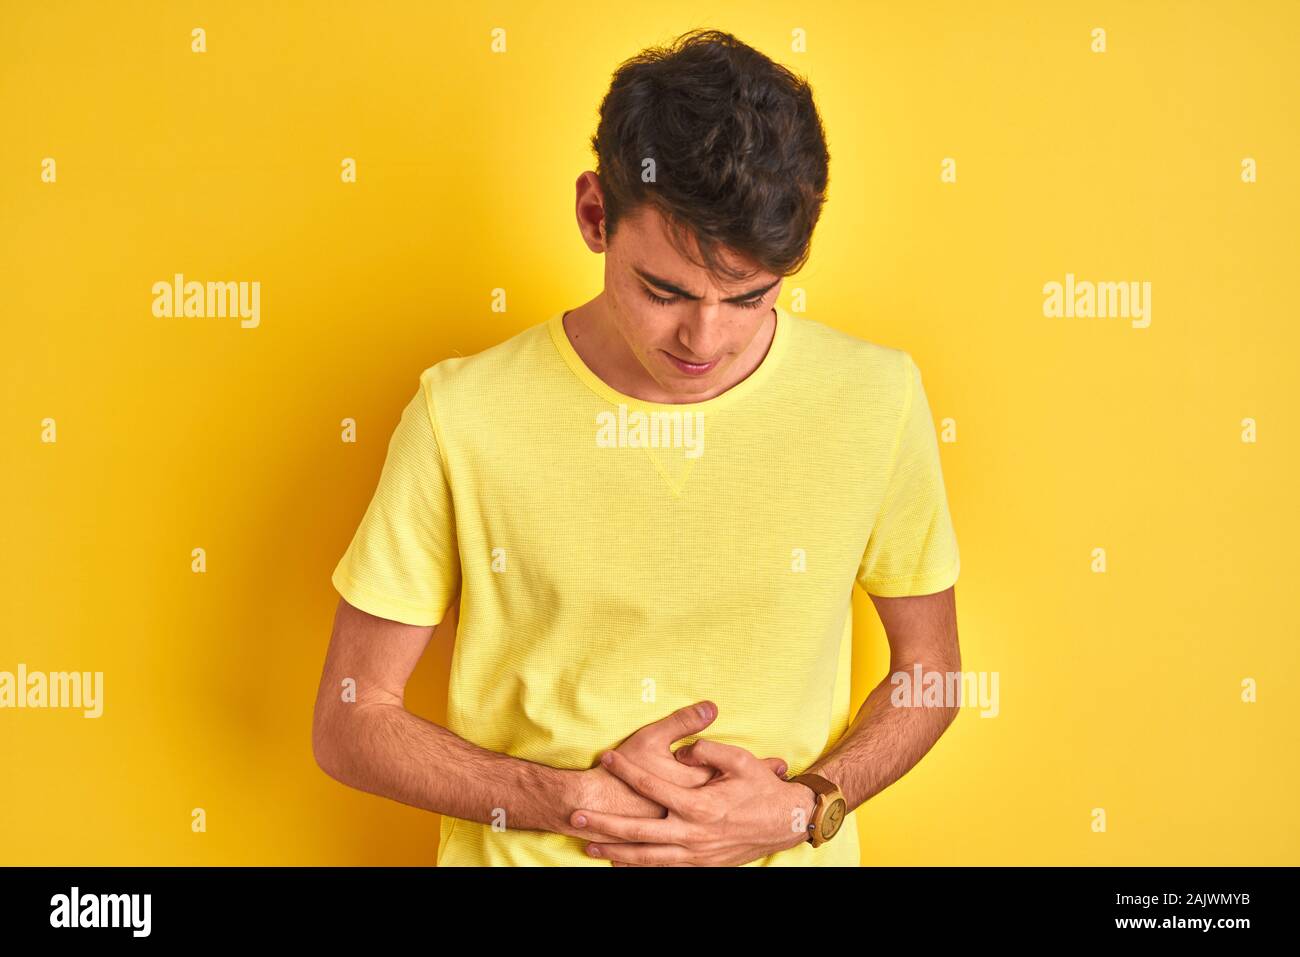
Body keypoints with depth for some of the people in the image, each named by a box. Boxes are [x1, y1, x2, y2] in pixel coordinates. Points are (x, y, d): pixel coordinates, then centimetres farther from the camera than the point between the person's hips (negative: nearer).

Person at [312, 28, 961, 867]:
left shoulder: (876, 398, -11)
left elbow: (929, 670, 2)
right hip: (528, 849, -1)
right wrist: (580, 799, -18)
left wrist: (806, 806, -14)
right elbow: (350, 722, -8)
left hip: (785, 851, 1)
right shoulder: (463, 415, -16)